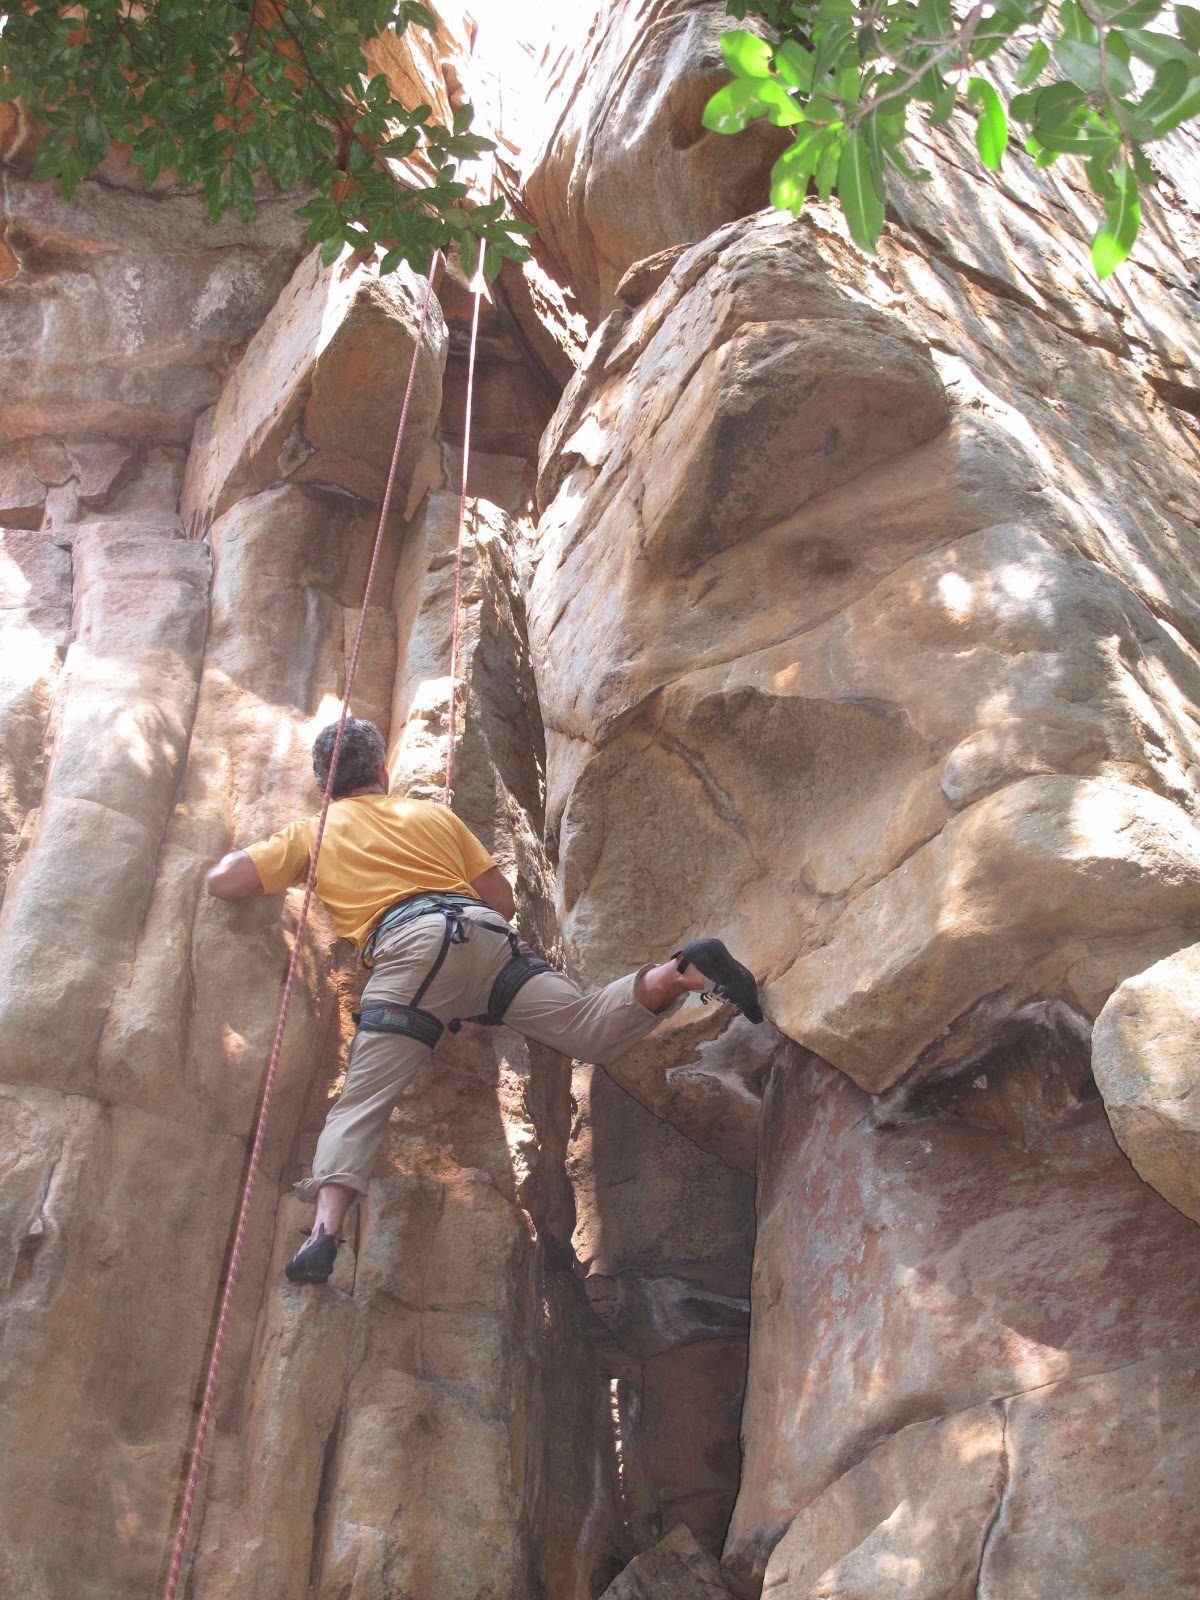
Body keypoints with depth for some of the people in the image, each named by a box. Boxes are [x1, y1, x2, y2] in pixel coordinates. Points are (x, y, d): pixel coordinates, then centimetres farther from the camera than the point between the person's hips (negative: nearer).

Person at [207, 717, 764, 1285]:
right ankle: (683, 970, -28)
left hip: (410, 943, -3)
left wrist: (244, 853, 45)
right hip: (490, 937, 3)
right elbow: (503, 900, 27)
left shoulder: (312, 833, 25)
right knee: (594, 1030, -6)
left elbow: (221, 881, 24)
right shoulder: (433, 814, 32)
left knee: (361, 1102, -10)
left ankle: (326, 1232, -29)